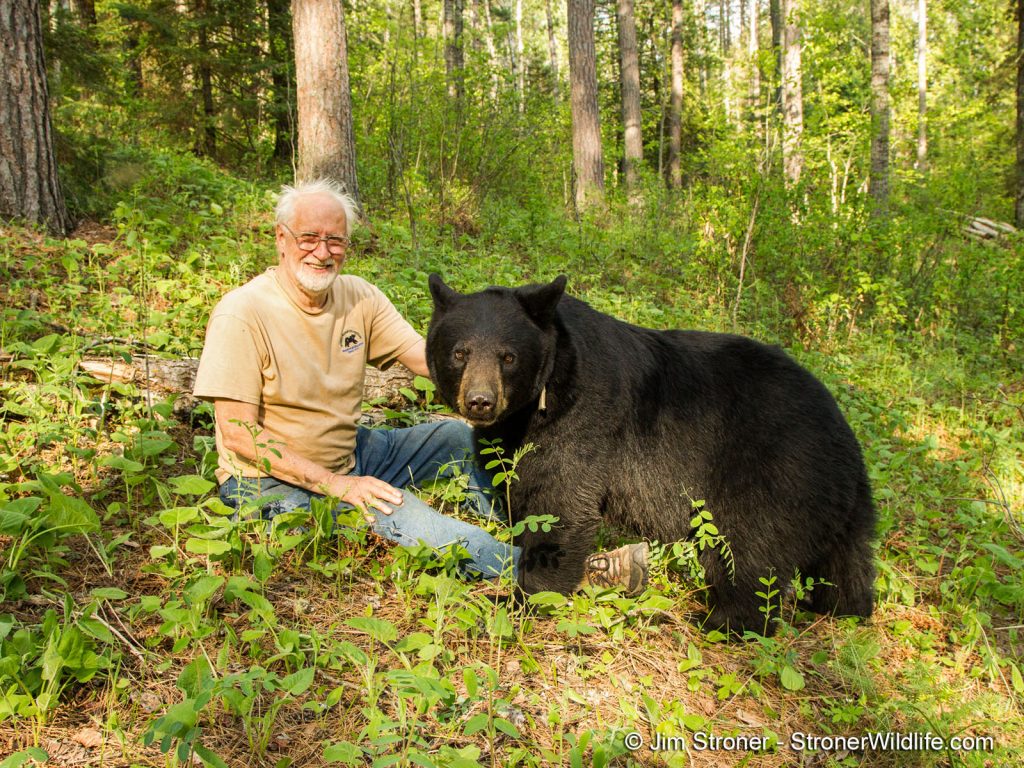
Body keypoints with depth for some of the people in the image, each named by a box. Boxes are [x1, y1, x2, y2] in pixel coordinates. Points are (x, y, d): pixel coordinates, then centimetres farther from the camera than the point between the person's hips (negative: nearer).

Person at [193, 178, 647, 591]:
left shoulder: (358, 297, -2)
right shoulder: (242, 314, -19)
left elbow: (426, 356, -11)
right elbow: (239, 435, -21)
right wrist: (333, 484, -27)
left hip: (349, 454, 7)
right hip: (275, 484, -7)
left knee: (460, 436, -1)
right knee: (389, 507, -29)